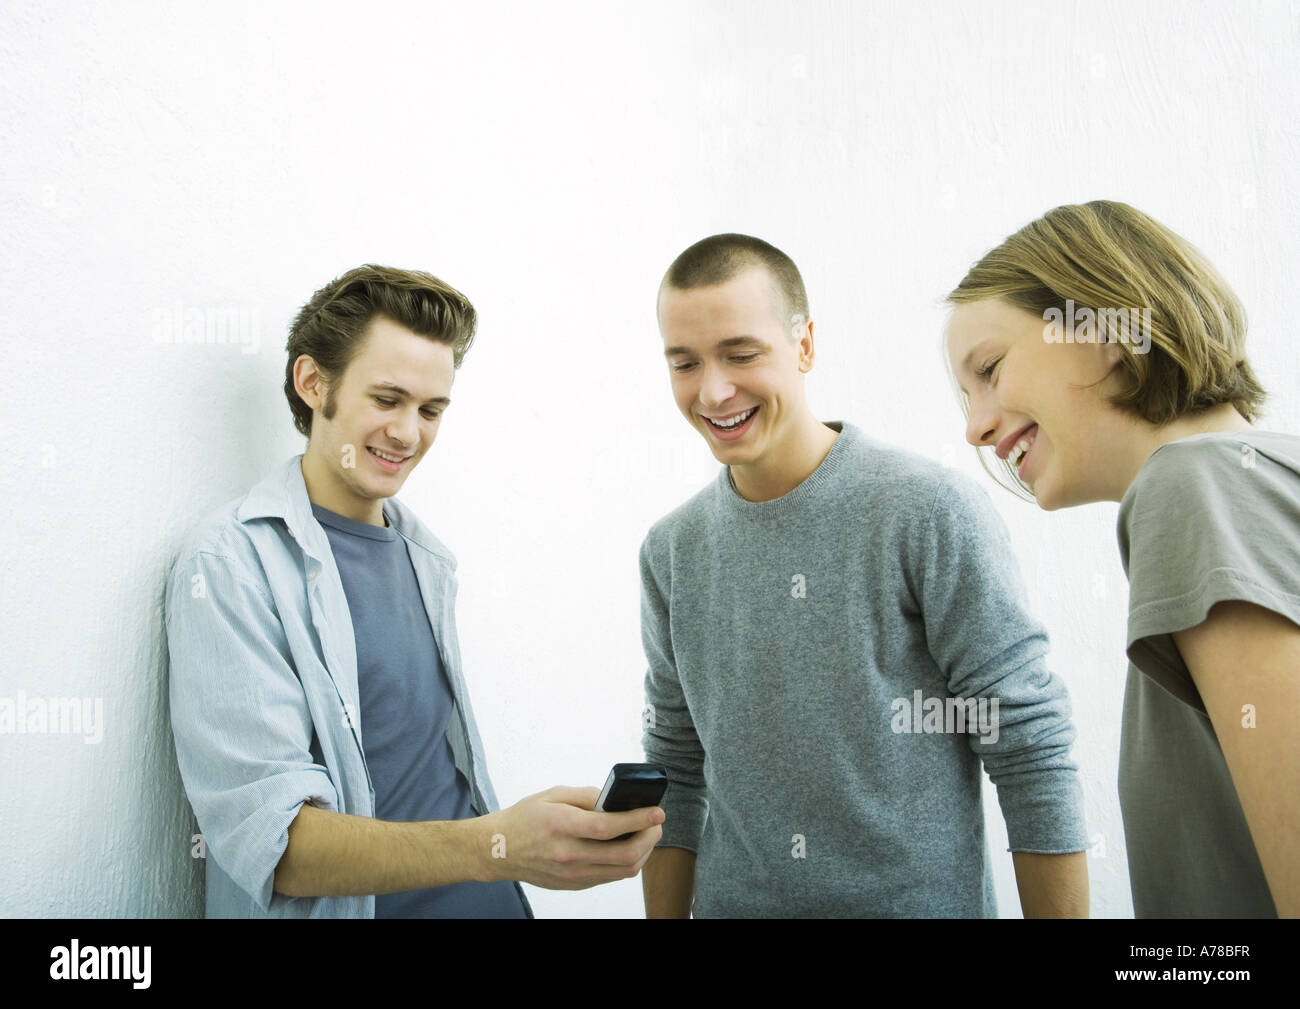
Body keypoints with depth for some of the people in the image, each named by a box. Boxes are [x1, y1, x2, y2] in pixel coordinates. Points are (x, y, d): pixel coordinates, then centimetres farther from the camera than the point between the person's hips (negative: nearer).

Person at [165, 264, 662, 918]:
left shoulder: (426, 558, 8)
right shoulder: (230, 563, -15)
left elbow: (437, 753, 8)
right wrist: (496, 846, -35)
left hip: (483, 899, 6)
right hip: (344, 907, -6)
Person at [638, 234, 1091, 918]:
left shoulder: (933, 512, -16)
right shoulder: (672, 549, -1)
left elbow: (1034, 757, -13)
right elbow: (676, 772, 6)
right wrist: (665, 914, 5)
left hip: (925, 900, -4)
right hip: (734, 902, 4)